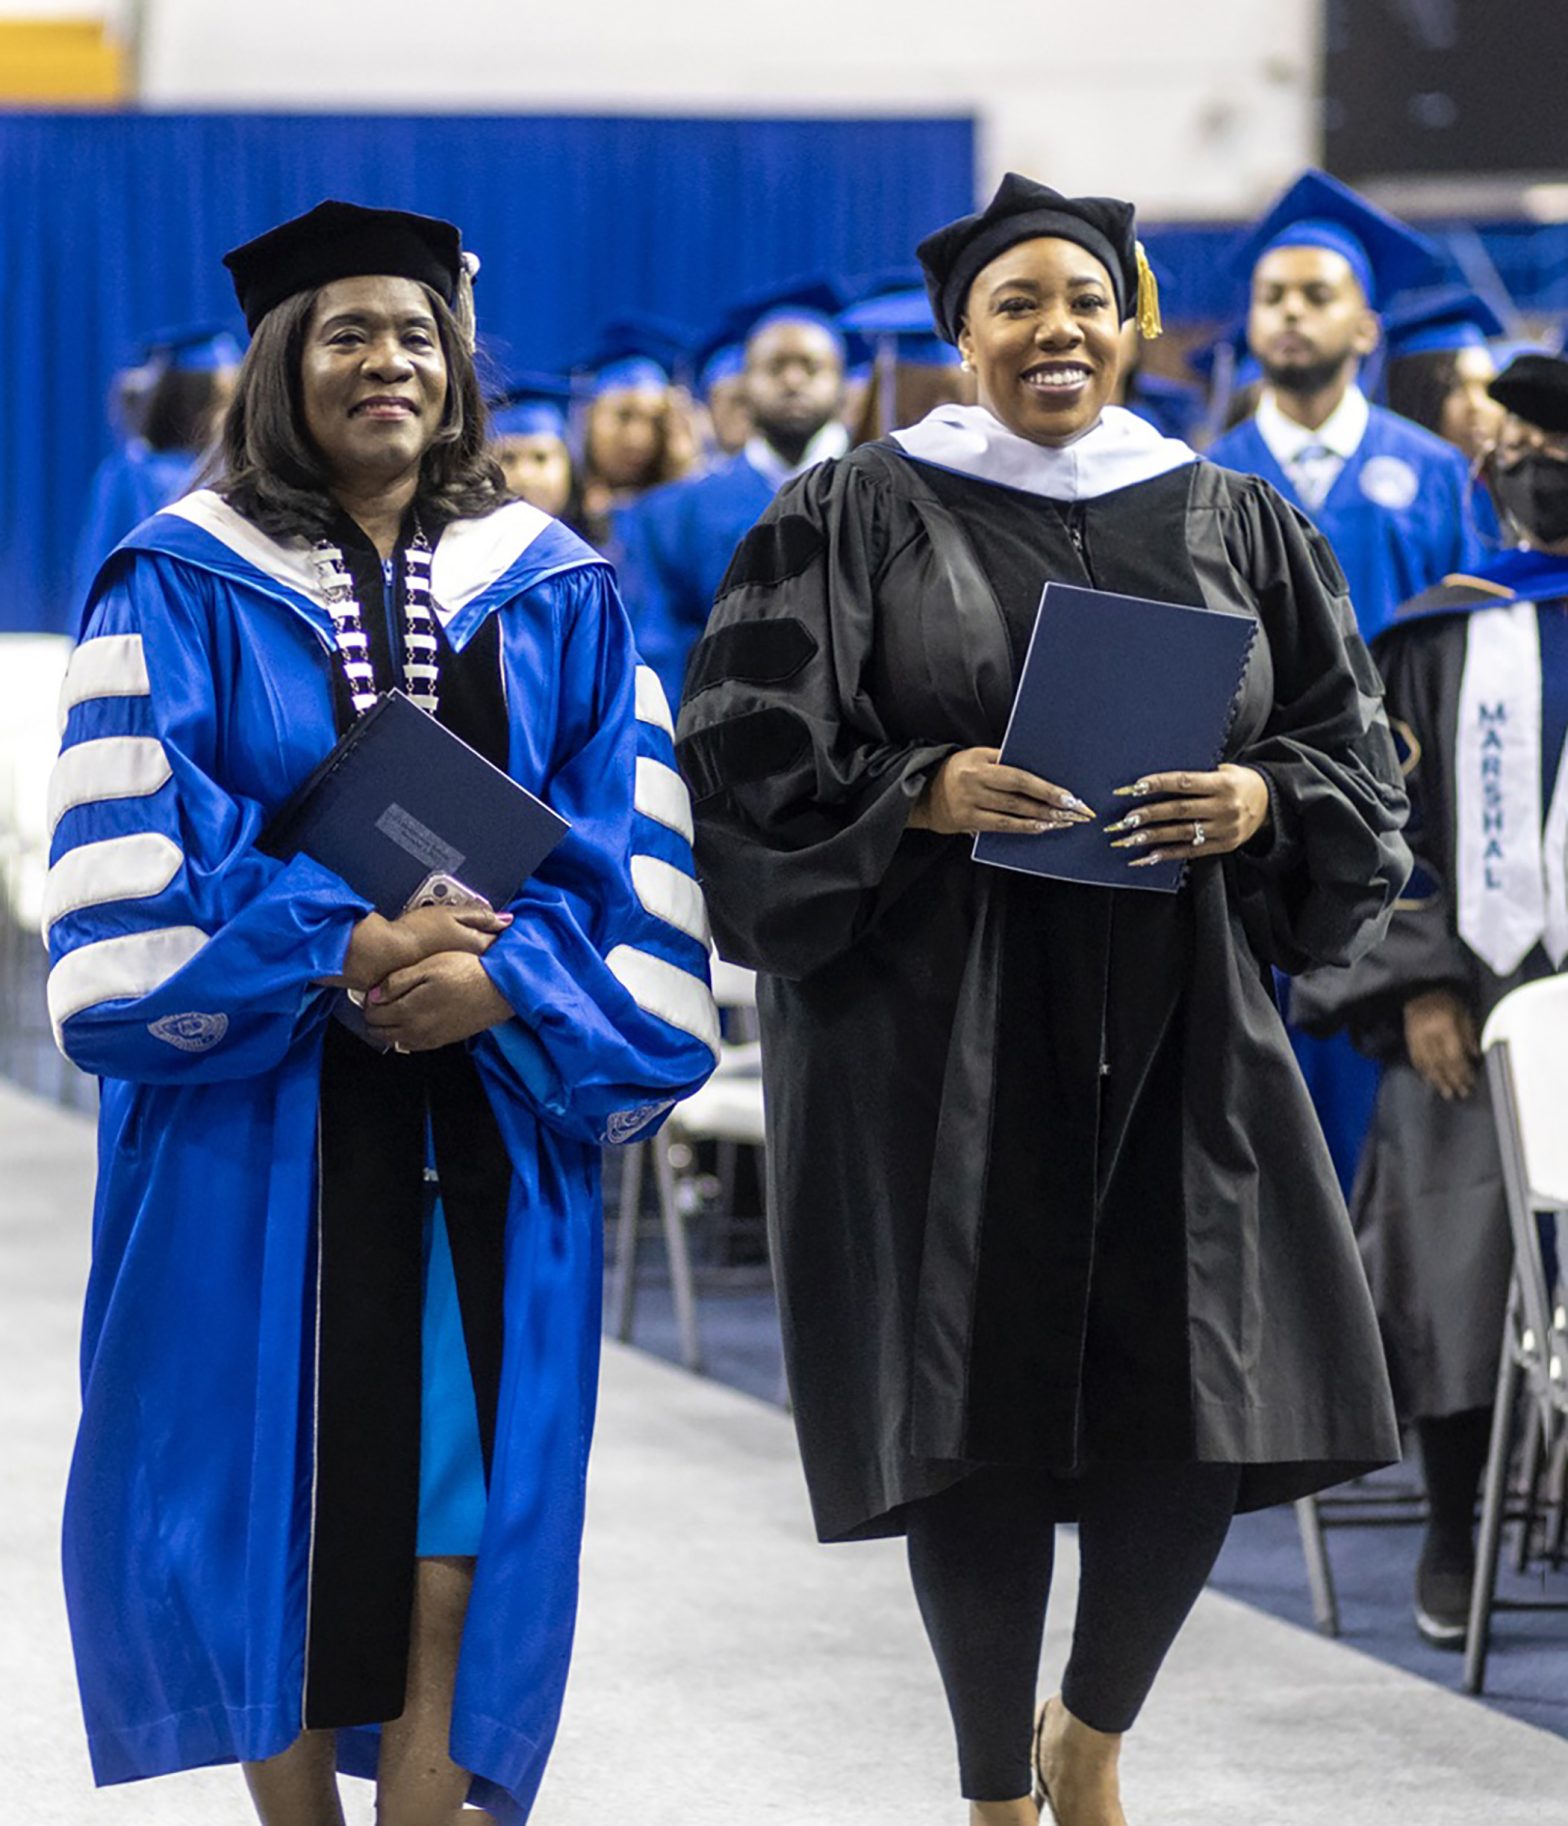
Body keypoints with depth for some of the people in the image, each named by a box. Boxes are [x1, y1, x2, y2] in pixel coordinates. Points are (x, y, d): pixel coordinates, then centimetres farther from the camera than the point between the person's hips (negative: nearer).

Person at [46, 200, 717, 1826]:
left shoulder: (553, 594, 9)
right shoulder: (181, 586, 2)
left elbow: (627, 851, 3)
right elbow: (135, 855, -7)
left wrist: (500, 978, -14)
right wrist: (338, 948, -19)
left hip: (492, 1100, 2)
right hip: (258, 1116, -1)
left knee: (458, 1497, -3)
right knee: (278, 1494, 1)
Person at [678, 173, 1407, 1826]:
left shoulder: (1233, 524, 11)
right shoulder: (862, 514, 2)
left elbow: (1357, 754, 11)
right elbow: (753, 753, -3)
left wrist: (1262, 801, -10)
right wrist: (925, 795, -18)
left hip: (1178, 1025, 3)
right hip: (940, 1029, -2)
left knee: (1201, 1401, -3)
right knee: (979, 1405, -1)